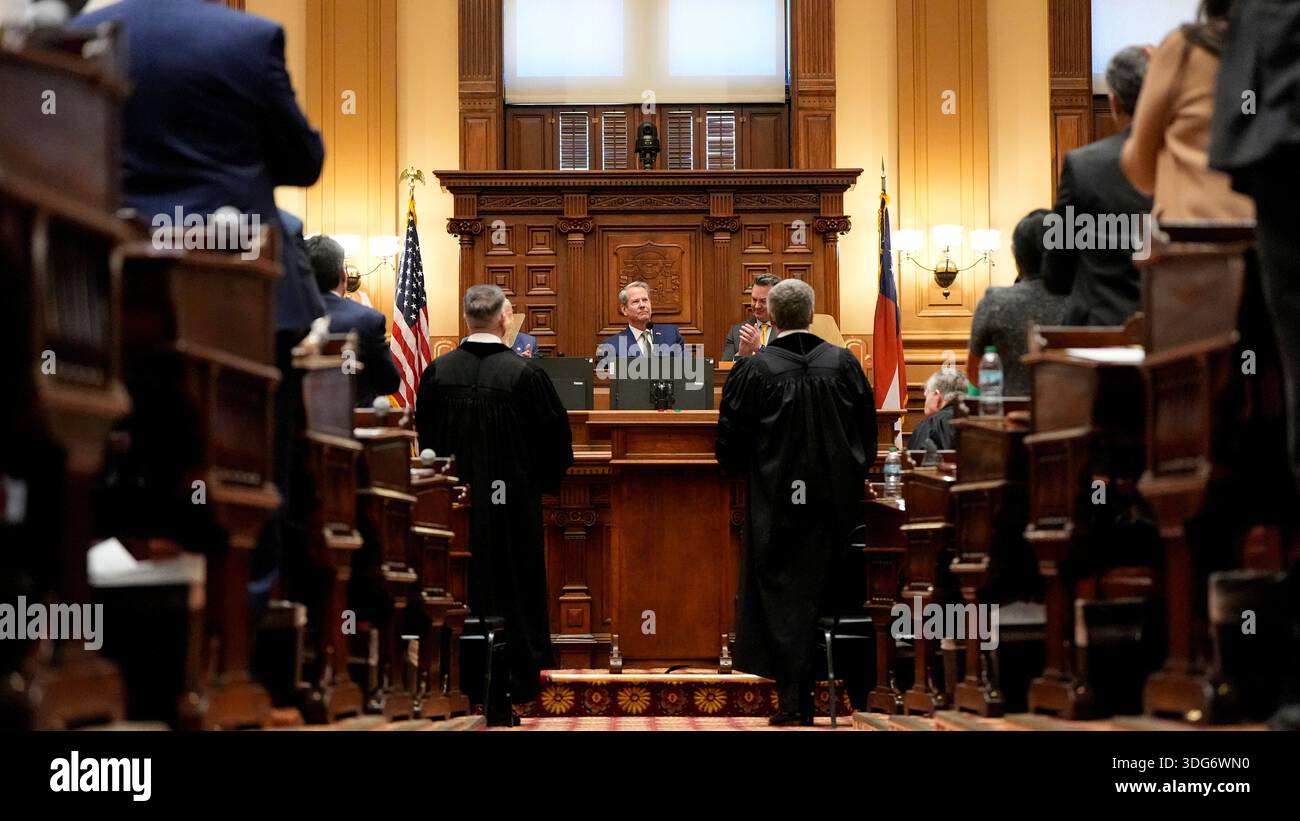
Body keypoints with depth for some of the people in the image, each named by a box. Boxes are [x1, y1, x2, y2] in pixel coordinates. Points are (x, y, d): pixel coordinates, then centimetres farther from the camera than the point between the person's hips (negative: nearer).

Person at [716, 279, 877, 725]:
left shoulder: (753, 370, -9)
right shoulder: (844, 364, -2)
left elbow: (729, 443, -4)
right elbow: (869, 433, 5)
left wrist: (749, 472, 17)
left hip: (777, 504, -2)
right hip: (837, 501, 2)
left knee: (783, 596, 5)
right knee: (835, 593, 12)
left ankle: (794, 700, 1)